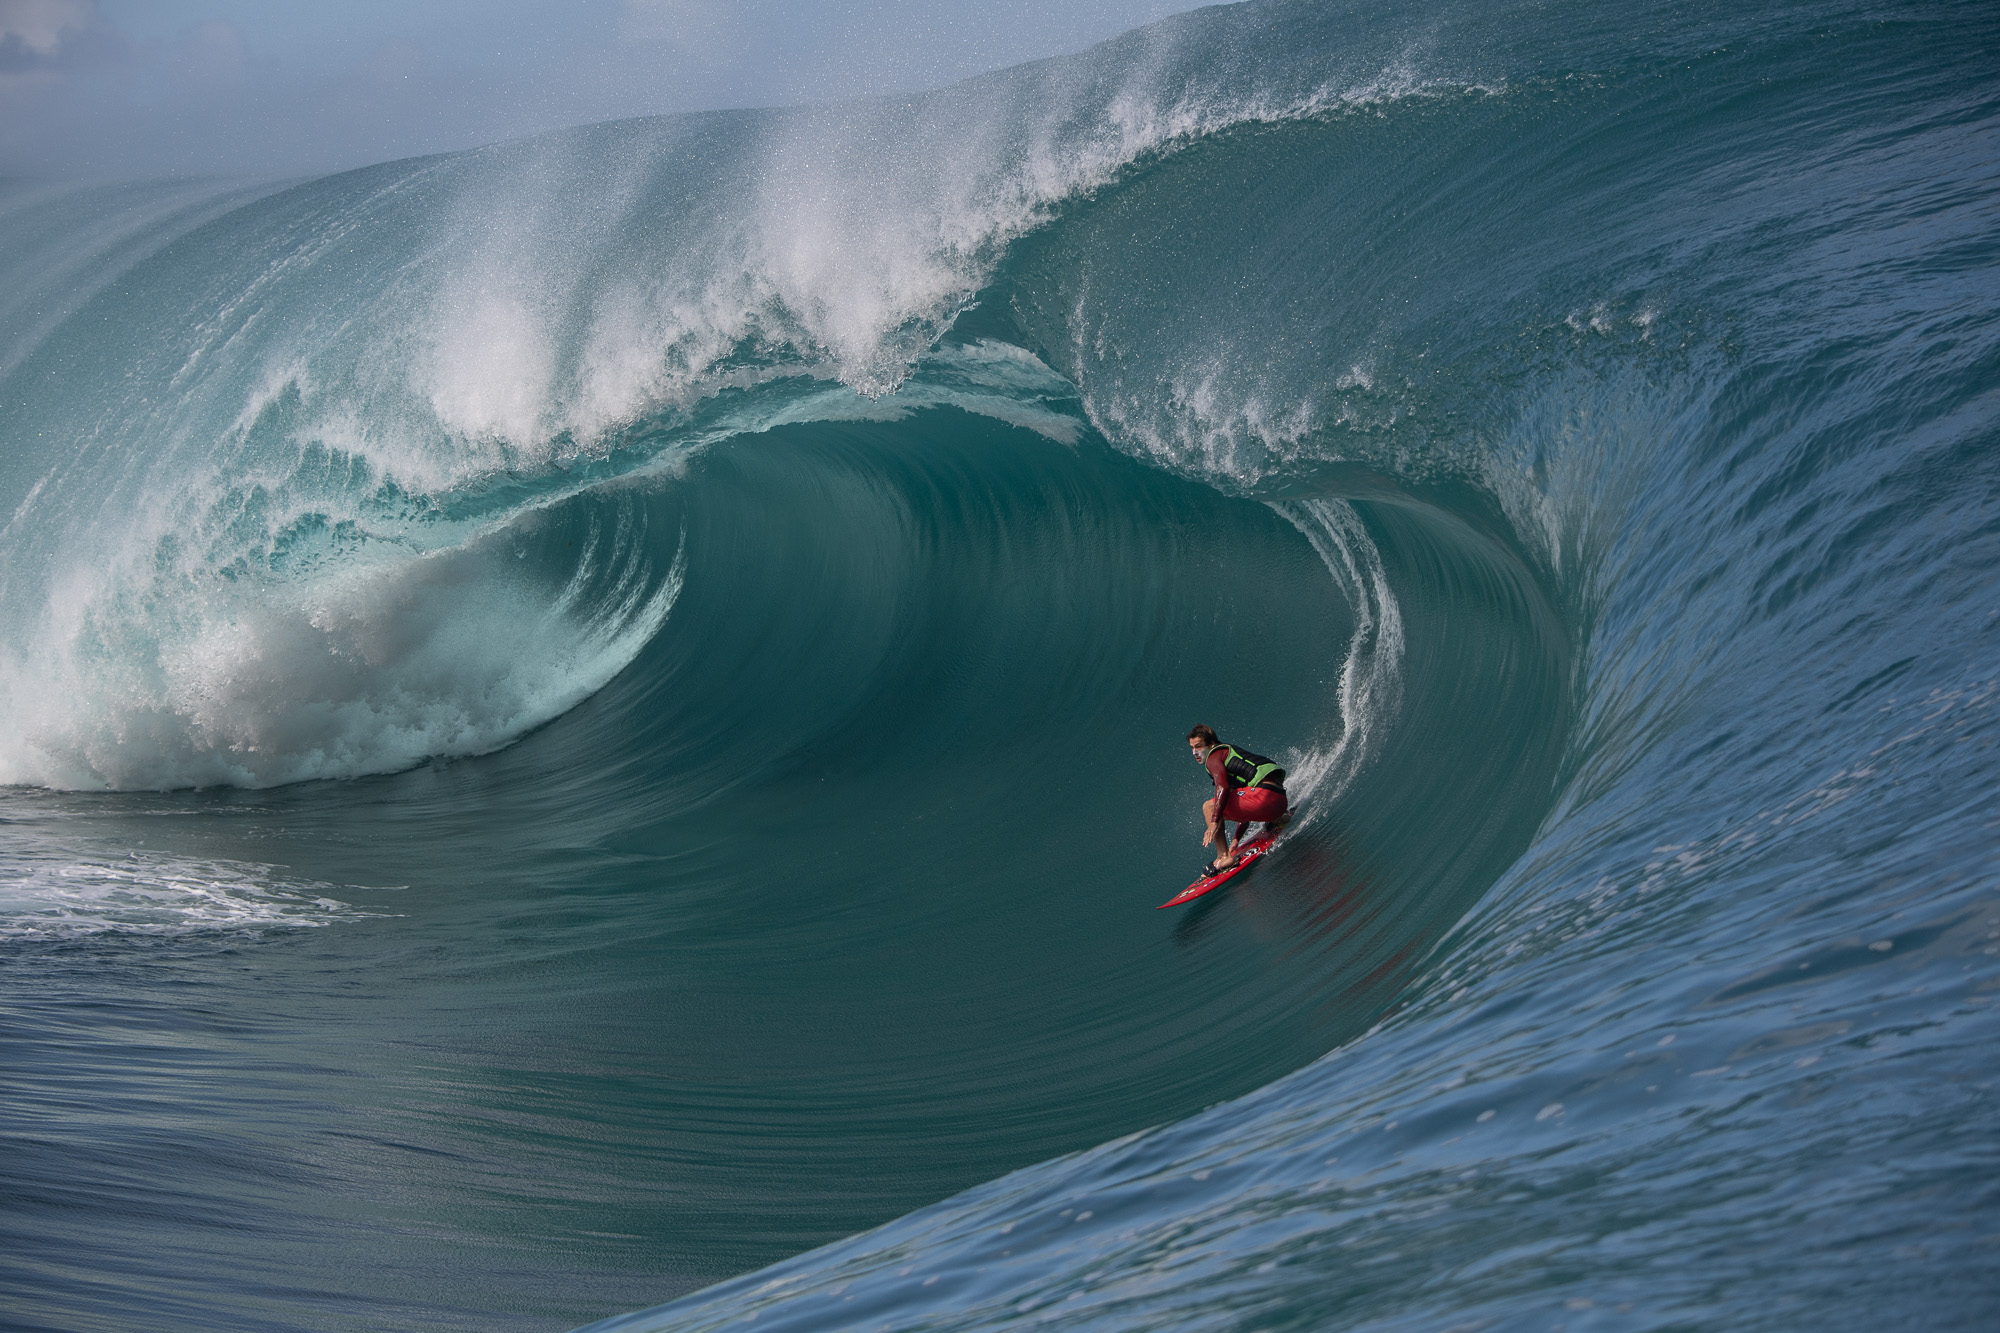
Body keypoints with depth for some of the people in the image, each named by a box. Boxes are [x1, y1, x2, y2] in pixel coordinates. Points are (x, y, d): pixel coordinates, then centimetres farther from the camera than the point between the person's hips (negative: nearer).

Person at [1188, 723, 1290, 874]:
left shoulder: (1214, 756, 4)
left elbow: (1223, 787, -17)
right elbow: (1246, 809, 33)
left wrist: (1214, 822, -22)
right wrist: (1236, 840, 32)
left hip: (1265, 793, -10)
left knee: (1209, 807, -4)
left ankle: (1225, 856, -8)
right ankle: (1279, 821, 22)